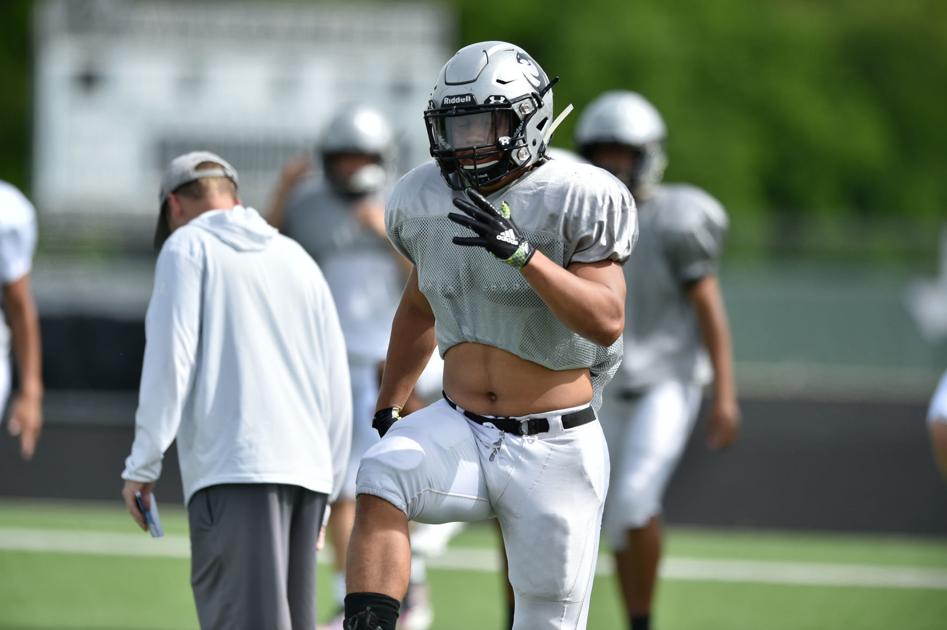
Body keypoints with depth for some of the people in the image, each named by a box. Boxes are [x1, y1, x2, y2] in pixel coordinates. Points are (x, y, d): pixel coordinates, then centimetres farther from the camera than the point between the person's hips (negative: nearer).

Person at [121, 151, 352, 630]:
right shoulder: (298, 259, 23)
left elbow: (170, 362, -6)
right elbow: (337, 388, 21)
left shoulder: (188, 247, 6)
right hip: (306, 471, 6)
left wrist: (141, 465, -4)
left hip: (234, 470, -6)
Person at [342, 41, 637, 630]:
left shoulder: (576, 201, -11)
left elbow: (607, 322, -22)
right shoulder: (424, 200, 5)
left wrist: (520, 251, -31)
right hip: (461, 430, 4)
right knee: (382, 481, -29)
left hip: (553, 449, -4)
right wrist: (388, 408, 26)